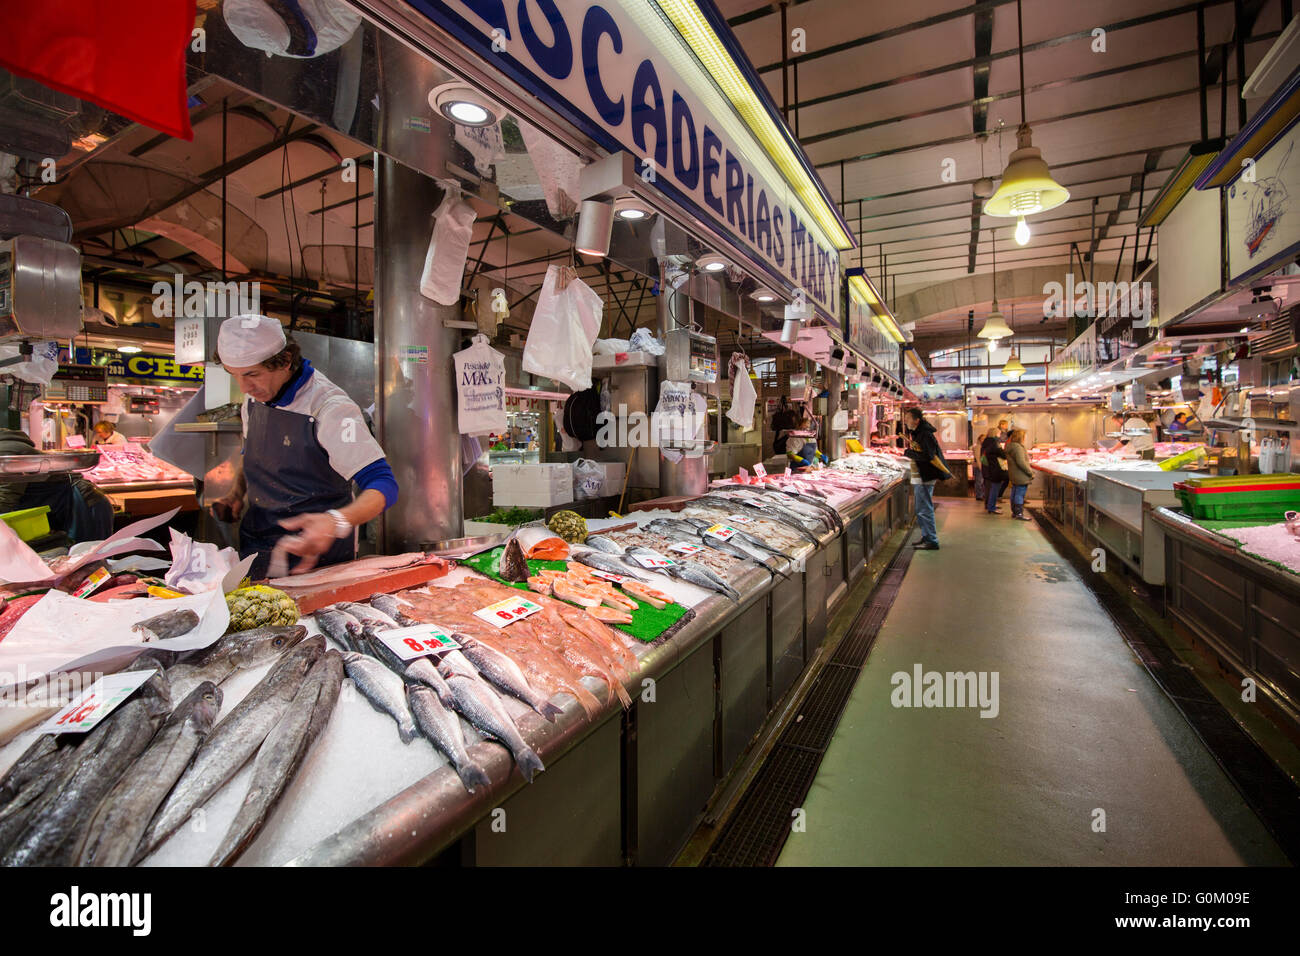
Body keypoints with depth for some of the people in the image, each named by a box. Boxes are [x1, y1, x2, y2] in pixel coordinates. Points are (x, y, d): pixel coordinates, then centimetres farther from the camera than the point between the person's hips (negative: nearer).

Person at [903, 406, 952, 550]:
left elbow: (927, 456, -28)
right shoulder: (916, 433, 14)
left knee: (924, 509, -7)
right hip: (919, 477, 11)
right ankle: (926, 537, 27)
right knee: (921, 509, 17)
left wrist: (908, 453, -19)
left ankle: (932, 541, -1)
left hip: (925, 477, -11)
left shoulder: (925, 435, -18)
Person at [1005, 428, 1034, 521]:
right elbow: (1021, 463, -24)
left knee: (1014, 494, 15)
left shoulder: (1010, 446, 13)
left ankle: (1014, 512, 23)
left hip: (1014, 476, 10)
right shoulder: (1018, 447, -18)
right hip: (1021, 477, -10)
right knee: (1020, 494, -7)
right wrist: (1031, 472, -16)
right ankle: (1019, 514, -5)